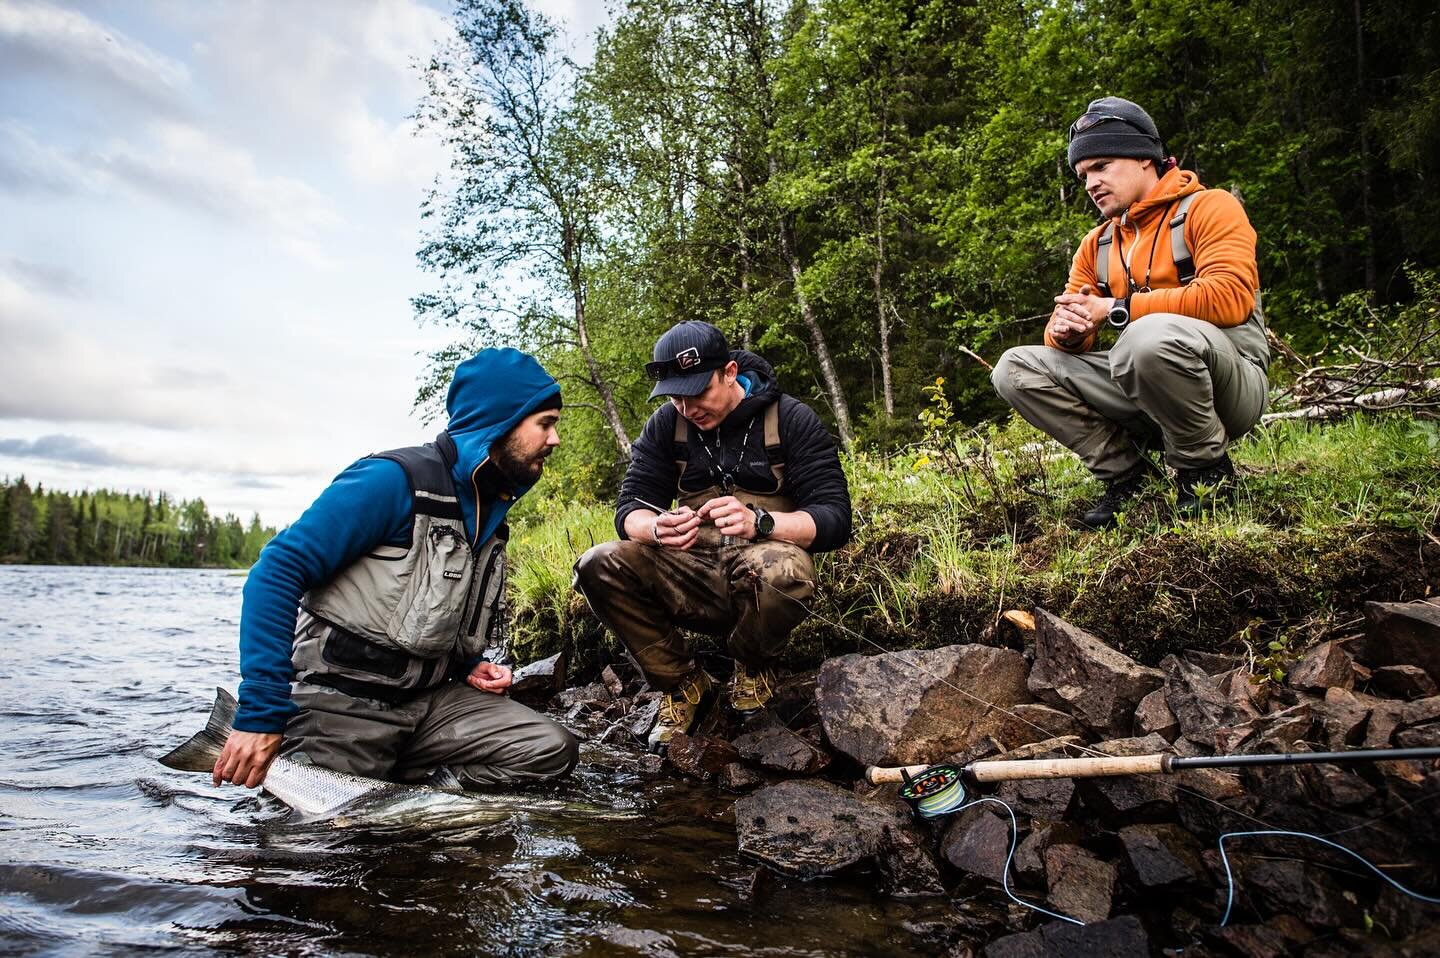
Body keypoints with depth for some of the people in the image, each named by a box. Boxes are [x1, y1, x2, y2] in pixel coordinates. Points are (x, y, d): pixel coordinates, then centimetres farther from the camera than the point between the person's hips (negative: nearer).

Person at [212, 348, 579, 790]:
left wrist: (472, 666, 6)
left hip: (427, 701, 7)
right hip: (341, 703, -7)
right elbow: (277, 572, -20)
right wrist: (261, 713, -24)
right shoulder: (395, 479, -14)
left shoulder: (490, 512, 12)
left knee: (553, 750, -9)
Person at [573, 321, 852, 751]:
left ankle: (754, 667, -3)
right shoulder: (666, 425, 3)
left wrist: (759, 522, -35)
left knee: (780, 570, -38)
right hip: (694, 581, 4)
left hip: (761, 583, -3)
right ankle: (681, 683, 0)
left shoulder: (793, 420, -7)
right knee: (598, 567, -20)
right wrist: (658, 528, -30)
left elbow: (834, 519, -15)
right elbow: (630, 509, -4)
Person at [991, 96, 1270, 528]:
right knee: (1015, 369, -7)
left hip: (1228, 383, -6)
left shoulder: (1209, 207, -3)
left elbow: (1230, 297, -21)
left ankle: (1207, 470, -13)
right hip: (1140, 392, 6)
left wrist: (1117, 310, -20)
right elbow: (1064, 329, 12)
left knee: (1151, 335, -38)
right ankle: (1125, 472, -4)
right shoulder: (1097, 245, 15)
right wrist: (1066, 330, -14)